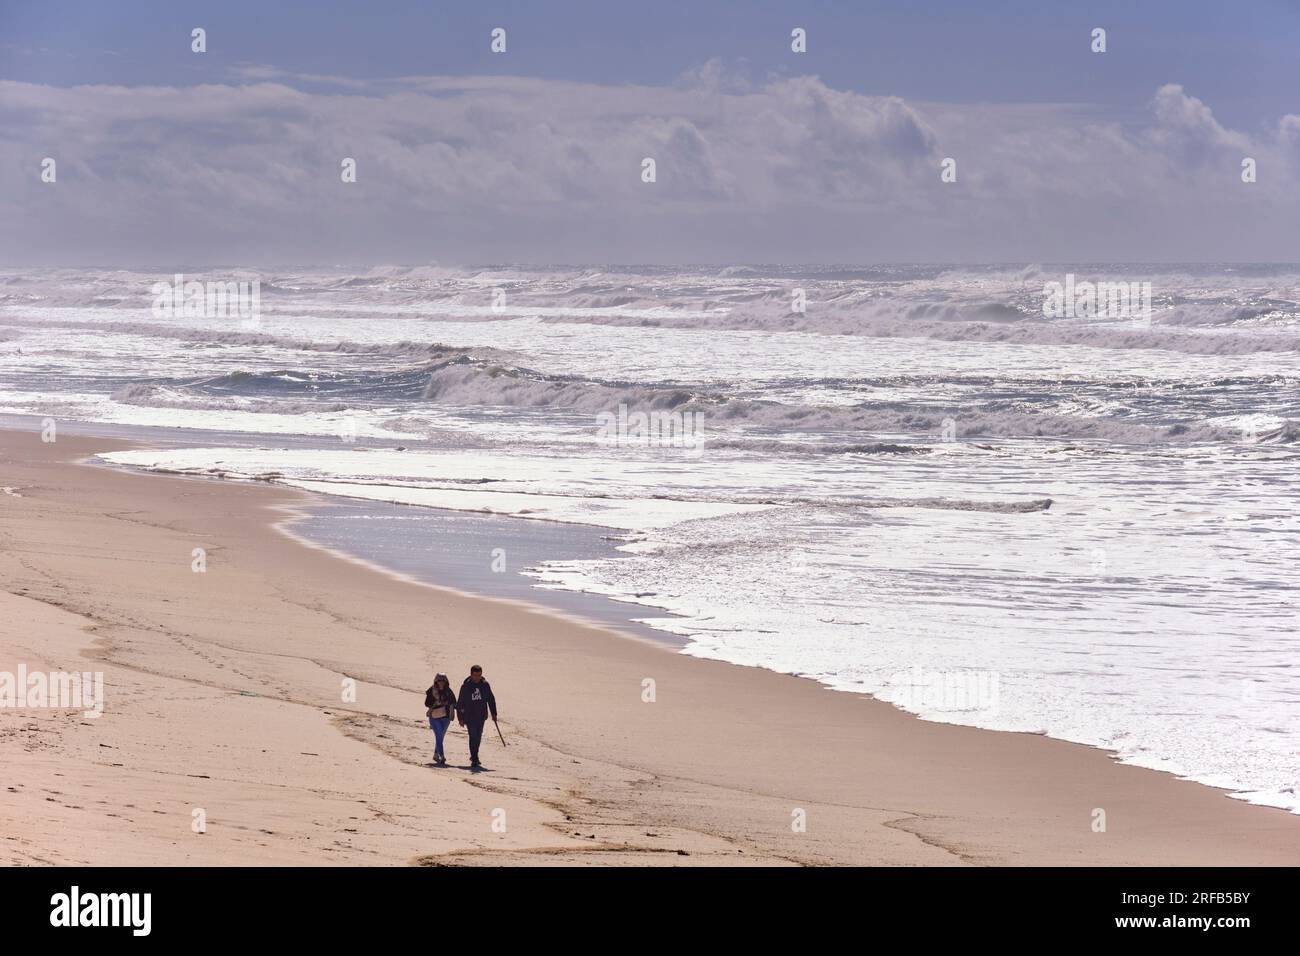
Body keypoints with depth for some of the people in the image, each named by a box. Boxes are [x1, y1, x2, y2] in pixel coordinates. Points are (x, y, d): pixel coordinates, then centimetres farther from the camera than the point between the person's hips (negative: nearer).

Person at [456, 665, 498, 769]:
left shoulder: (485, 685, 1)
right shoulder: (466, 686, -6)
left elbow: (491, 699, 11)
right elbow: (460, 703, -1)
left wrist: (494, 713, 7)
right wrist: (460, 718, -2)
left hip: (481, 717, 3)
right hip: (469, 716, -3)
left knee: (478, 737, 12)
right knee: (473, 737, -12)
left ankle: (474, 756, 31)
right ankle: (474, 759, -10)